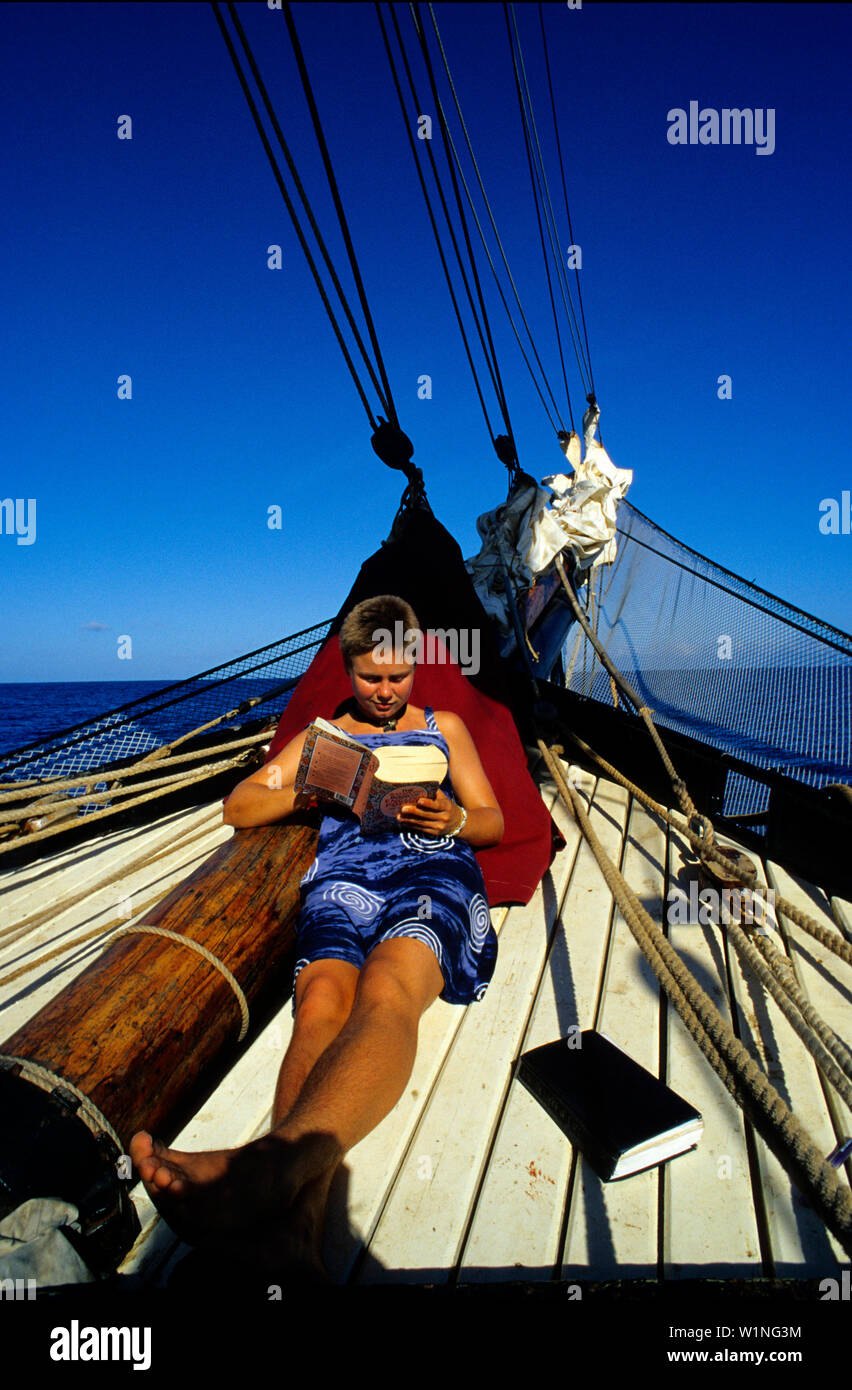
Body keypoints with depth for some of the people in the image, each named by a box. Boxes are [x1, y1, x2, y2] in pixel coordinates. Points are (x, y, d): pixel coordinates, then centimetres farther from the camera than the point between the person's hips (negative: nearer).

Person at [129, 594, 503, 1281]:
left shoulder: (445, 726, 31)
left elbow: (493, 822, 23)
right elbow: (239, 806, 23)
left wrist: (453, 820, -2)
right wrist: (308, 790, 2)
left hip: (435, 872, -1)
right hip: (343, 877, 2)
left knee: (386, 988, -38)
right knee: (322, 997, -35)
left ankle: (271, 1162, -66)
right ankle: (297, 1222, -59)